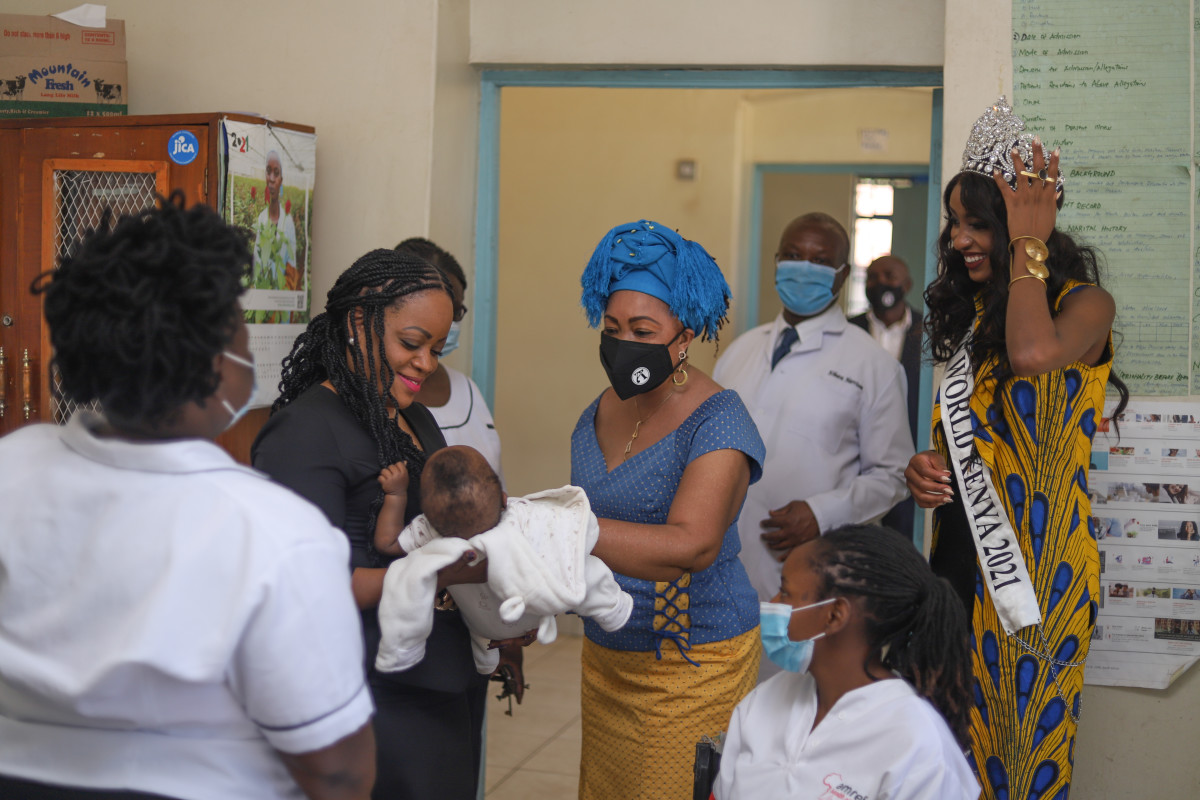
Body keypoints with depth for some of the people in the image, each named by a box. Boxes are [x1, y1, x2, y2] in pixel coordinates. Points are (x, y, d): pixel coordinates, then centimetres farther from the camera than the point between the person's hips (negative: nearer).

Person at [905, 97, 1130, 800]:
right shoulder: (975, 313, 13)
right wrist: (927, 469, 2)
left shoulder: (1085, 303, -8)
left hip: (1035, 565, -7)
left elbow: (1034, 354, -33)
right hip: (965, 554, 7)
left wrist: (1030, 244, -18)